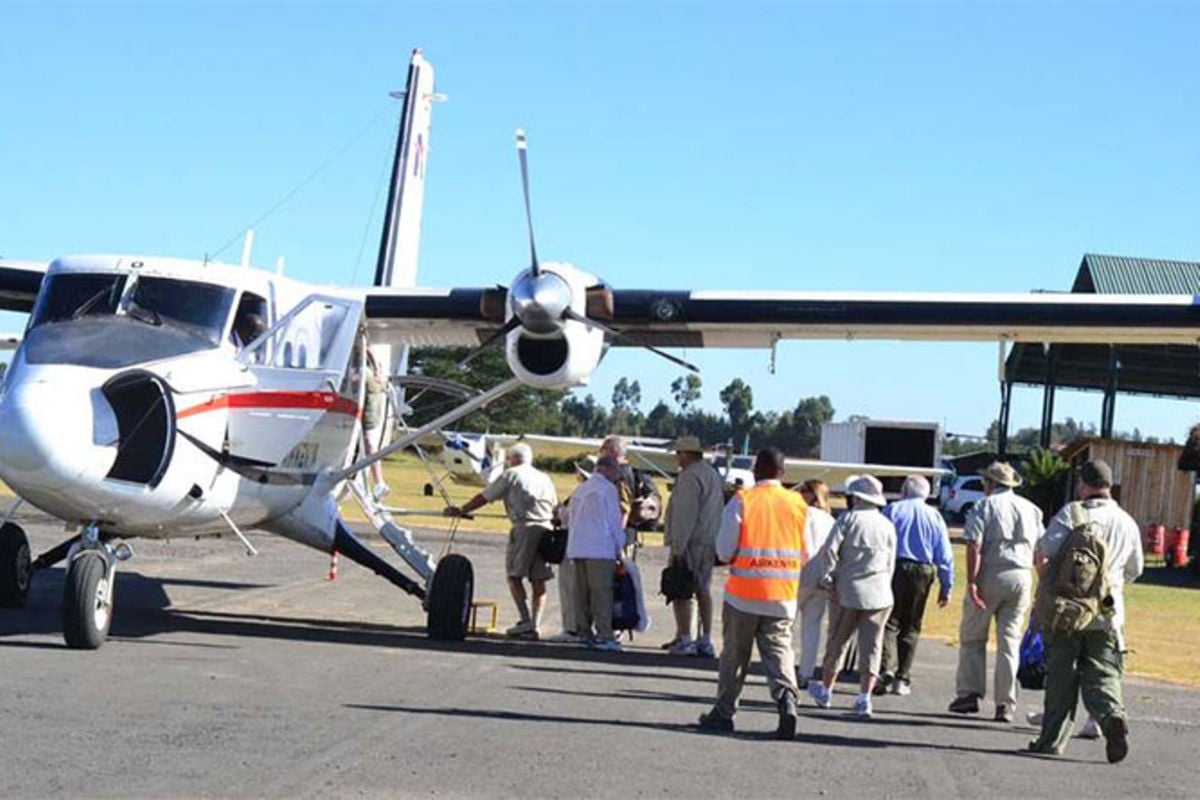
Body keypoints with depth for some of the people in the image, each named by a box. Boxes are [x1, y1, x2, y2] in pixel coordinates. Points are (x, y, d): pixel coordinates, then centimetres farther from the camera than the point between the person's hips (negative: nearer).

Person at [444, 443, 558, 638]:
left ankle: (526, 620, -9)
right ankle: (535, 623, 1)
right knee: (538, 580, 6)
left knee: (514, 574, 2)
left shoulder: (511, 475, 6)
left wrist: (460, 510, 17)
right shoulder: (544, 478, 20)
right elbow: (555, 506, 18)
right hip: (546, 528, 5)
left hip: (524, 527, -5)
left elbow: (484, 498, 8)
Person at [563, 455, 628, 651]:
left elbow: (569, 519, 19)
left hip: (577, 547, 7)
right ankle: (604, 636, -9)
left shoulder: (580, 489, 18)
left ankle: (584, 632, 9)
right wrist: (619, 547, 4)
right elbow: (614, 521, -5)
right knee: (602, 593, -7)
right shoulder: (607, 489, -4)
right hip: (600, 548, -7)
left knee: (582, 592, 9)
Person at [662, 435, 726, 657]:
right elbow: (719, 512, 19)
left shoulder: (690, 476, -13)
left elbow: (685, 514, -19)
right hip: (709, 543, 9)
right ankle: (705, 641, 12)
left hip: (690, 541, -9)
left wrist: (678, 547, -19)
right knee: (703, 589, 12)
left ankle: (685, 640, -10)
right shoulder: (714, 475, 18)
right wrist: (717, 545, 19)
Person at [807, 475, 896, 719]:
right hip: (879, 594, 2)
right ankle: (864, 698, -6)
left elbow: (829, 550, -11)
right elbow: (890, 564, 10)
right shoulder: (887, 525, 7)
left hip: (848, 591, -2)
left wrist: (829, 579, -2)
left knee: (837, 642, 11)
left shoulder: (848, 518, -4)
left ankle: (825, 690, 25)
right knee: (871, 645, 1)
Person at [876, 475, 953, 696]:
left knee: (889, 622, 0)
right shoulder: (934, 517, 9)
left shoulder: (892, 510, 2)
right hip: (922, 572, 2)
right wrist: (946, 587, 11)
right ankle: (902, 678, 10)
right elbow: (945, 556, 8)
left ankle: (887, 670, -19)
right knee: (910, 627, 10)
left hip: (895, 568, -2)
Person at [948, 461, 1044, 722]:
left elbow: (974, 546, -13)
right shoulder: (1031, 509, 13)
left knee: (972, 637, 8)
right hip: (1021, 577, 4)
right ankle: (1006, 703, 2)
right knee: (1010, 640, 6)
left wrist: (971, 582, -16)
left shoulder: (984, 507, -1)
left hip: (990, 576, -4)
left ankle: (969, 693, 2)